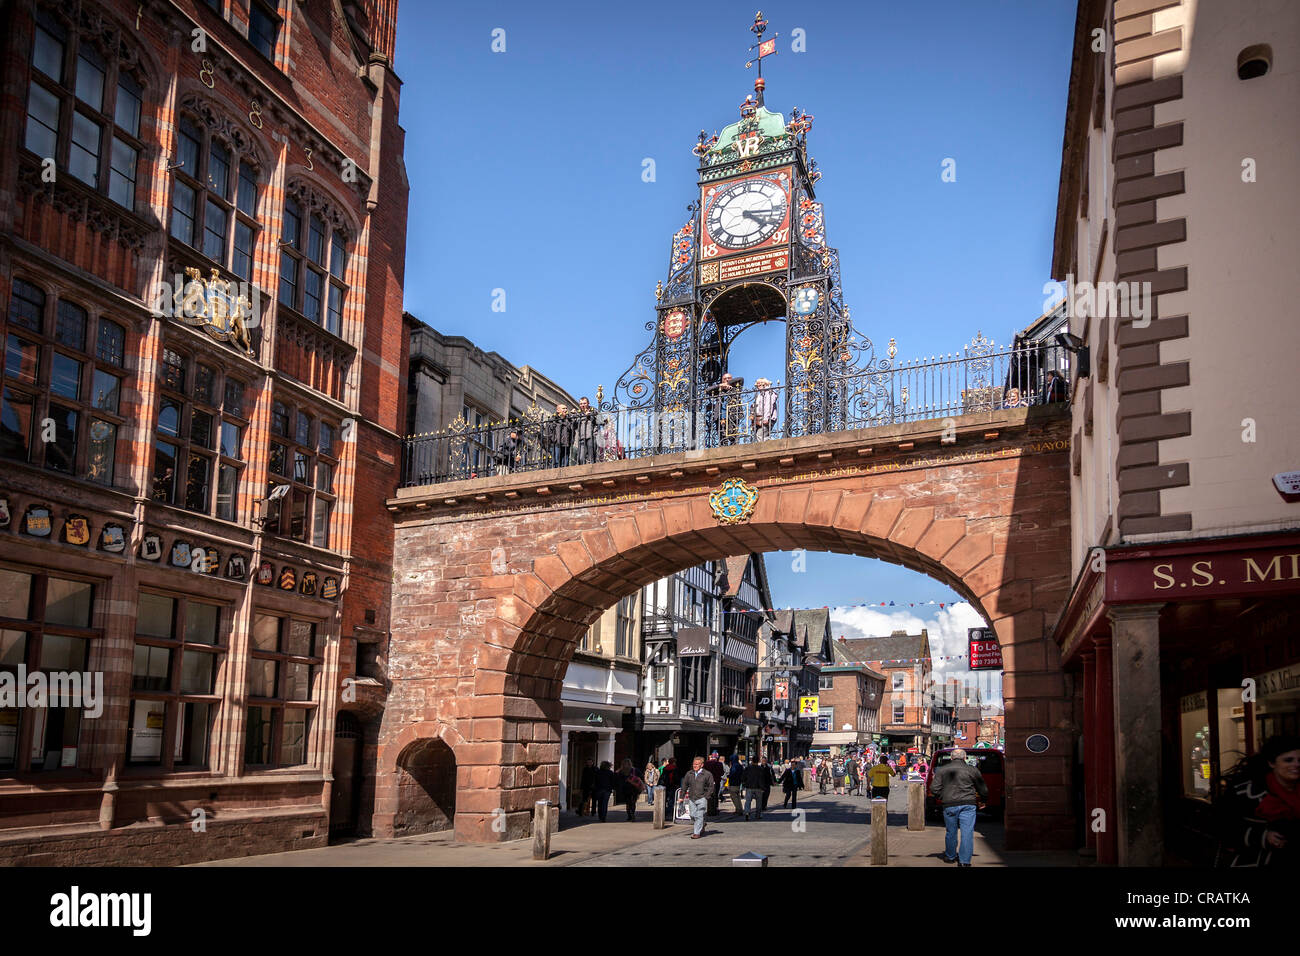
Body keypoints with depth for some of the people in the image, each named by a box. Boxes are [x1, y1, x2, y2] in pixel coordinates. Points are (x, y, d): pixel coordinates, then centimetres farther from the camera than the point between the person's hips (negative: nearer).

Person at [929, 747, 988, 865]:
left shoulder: (942, 770, 7)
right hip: (968, 805, -1)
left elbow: (934, 789, 2)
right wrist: (982, 801, 30)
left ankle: (950, 856, 30)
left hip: (949, 805, 2)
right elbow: (983, 790, 12)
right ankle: (964, 861, -2)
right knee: (967, 833, 1)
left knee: (950, 832, 15)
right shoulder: (972, 770, 4)